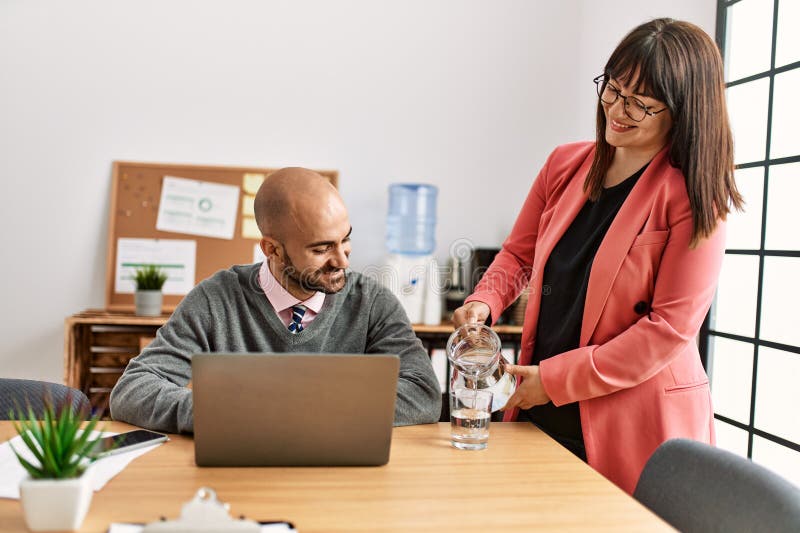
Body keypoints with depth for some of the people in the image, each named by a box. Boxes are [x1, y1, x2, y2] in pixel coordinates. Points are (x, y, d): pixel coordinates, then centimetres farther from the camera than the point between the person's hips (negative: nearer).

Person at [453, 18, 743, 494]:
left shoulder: (695, 199, -11)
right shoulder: (565, 165, 5)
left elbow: (671, 327, -15)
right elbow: (519, 254, 15)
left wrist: (556, 379, -15)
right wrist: (484, 302, -6)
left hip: (636, 423, -4)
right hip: (540, 407, 5)